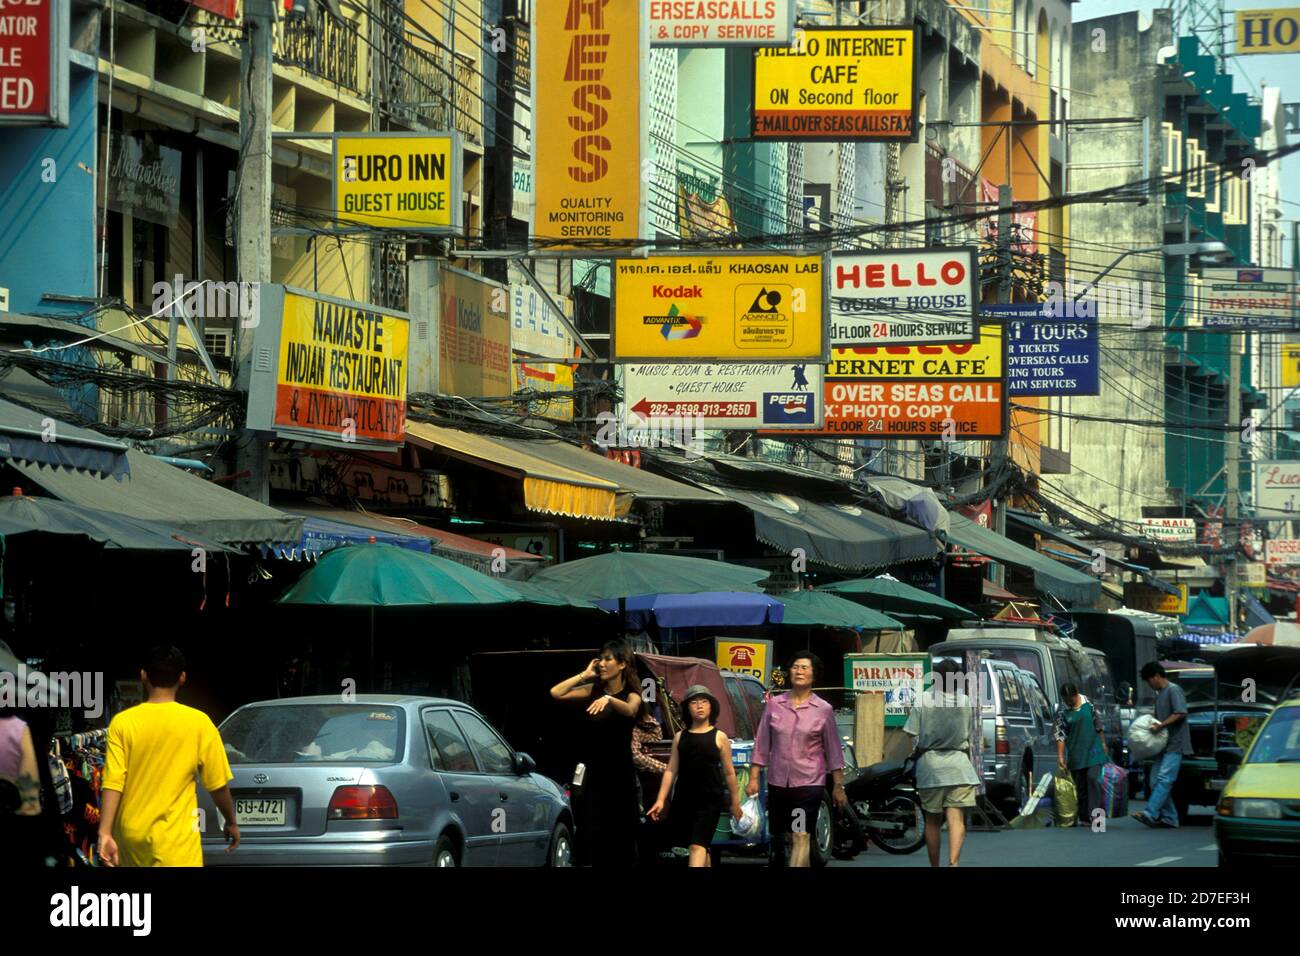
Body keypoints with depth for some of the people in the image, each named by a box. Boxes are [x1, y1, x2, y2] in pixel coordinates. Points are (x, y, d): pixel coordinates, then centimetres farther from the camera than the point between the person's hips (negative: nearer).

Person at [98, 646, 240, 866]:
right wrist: (231, 822, 15)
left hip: (131, 833, 4)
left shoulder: (123, 722, -2)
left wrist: (105, 833, -13)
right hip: (174, 837, -4)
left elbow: (113, 782, -9)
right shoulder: (198, 723, -6)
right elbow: (217, 784, -1)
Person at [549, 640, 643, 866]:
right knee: (595, 839, -1)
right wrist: (584, 676, -1)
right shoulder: (593, 690, 9)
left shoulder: (631, 695, -3)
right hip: (593, 773, 4)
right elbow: (556, 693, -1)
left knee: (621, 840, -3)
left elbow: (630, 710, -27)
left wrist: (608, 699, -45)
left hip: (620, 776, -4)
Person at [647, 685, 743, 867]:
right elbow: (671, 770, 8)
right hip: (684, 800, 4)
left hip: (710, 800, -4)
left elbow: (729, 772, 6)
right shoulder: (680, 737, 9)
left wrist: (735, 803, 10)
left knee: (697, 846, -16)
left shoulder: (719, 737, 2)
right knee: (701, 848, 11)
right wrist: (661, 800, 1)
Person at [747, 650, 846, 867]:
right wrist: (753, 778, 5)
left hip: (809, 782, -3)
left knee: (801, 837, -13)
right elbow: (762, 743, 9)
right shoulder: (774, 704, 5)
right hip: (778, 782, 3)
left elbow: (833, 751, 4)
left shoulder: (823, 710, 0)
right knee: (780, 838, 9)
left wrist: (838, 786, 4)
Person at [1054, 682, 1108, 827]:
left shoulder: (1088, 702, 0)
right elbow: (1060, 735, -4)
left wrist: (1103, 743, 10)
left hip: (1093, 750, -1)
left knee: (1093, 778, -16)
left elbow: (1098, 723, 9)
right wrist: (1060, 756, -9)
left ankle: (1096, 814, -18)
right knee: (1080, 785, 5)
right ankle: (1084, 818, 13)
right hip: (1076, 754, 1)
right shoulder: (1062, 711, -4)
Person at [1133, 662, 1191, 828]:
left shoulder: (1173, 690, -7)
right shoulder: (1159, 694, 21)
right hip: (1163, 744, 10)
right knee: (1155, 781, 4)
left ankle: (1150, 814, -29)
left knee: (1164, 779, -17)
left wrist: (1160, 726, -19)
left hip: (1175, 744, -10)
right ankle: (1169, 818, 6)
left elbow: (1181, 713, -17)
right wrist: (1151, 725, 8)